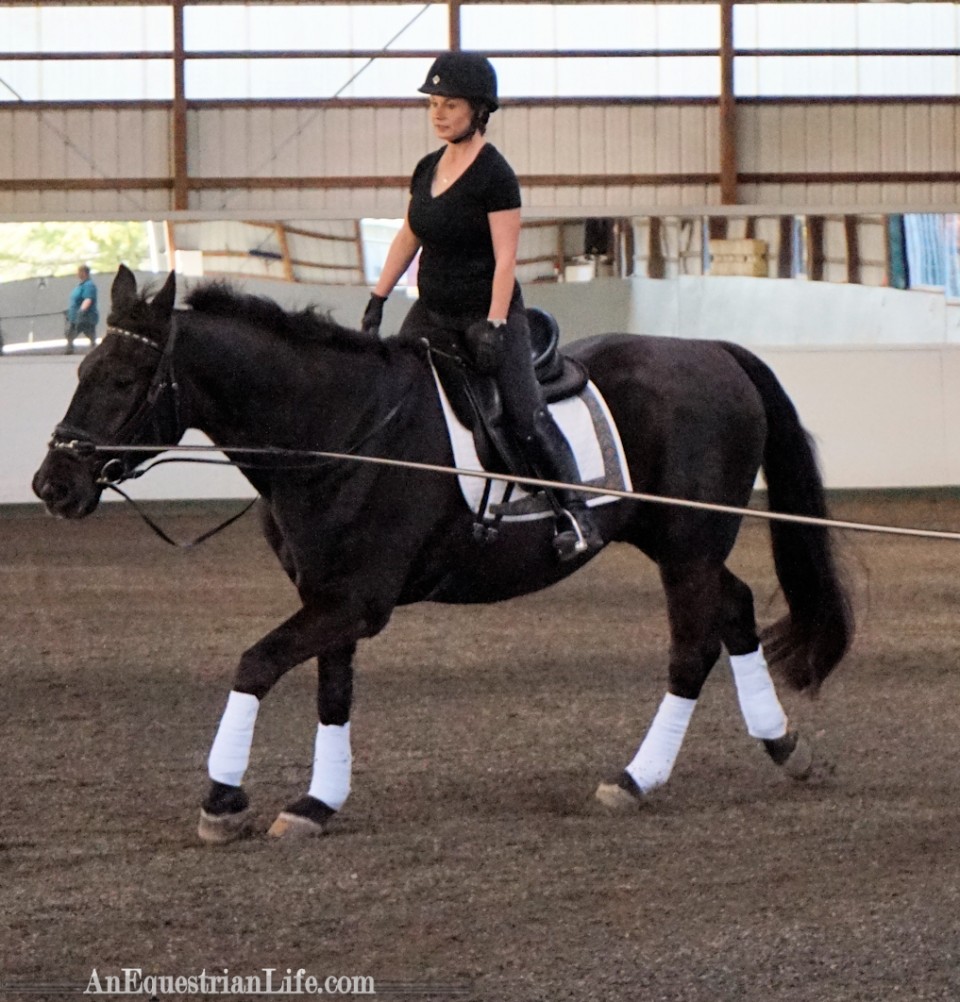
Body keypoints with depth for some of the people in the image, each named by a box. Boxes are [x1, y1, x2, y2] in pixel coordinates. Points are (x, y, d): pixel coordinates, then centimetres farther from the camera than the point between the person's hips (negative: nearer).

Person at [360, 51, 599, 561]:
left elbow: (505, 258, -17)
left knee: (525, 416, -14)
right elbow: (407, 239, 18)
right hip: (432, 313, 8)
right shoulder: (428, 169, 8)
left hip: (487, 312, -8)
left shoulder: (494, 175, -14)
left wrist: (494, 326, -22)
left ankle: (576, 513, -11)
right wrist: (377, 299, 13)